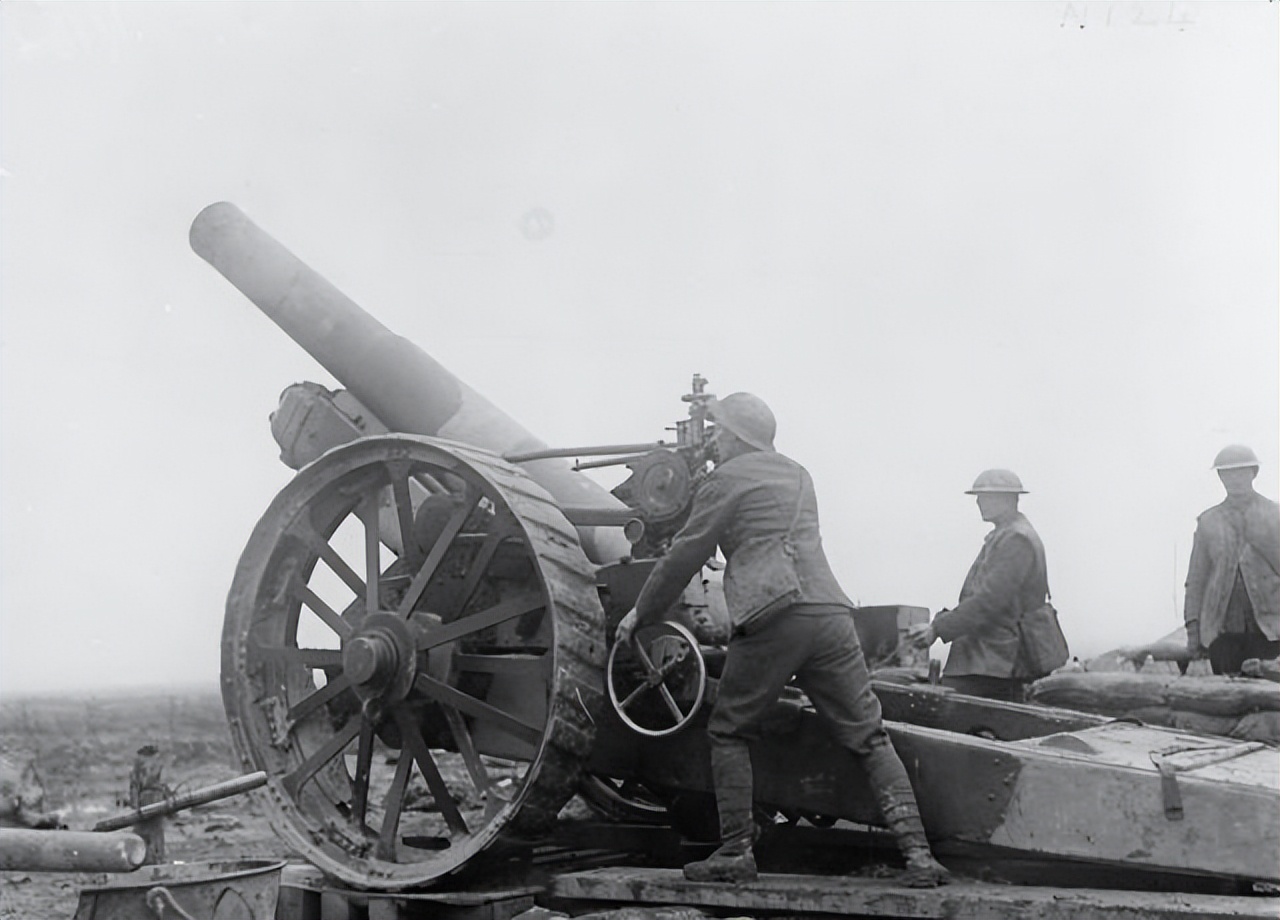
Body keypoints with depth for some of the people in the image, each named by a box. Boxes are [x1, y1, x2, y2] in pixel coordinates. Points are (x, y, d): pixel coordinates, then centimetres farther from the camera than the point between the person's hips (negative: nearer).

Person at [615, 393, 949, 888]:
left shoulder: (726, 481, 7)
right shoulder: (797, 475, 26)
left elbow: (682, 559, 9)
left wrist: (640, 614, 20)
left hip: (771, 621, -5)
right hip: (830, 612, 6)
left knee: (728, 733, 10)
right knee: (869, 738, 6)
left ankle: (736, 852, 4)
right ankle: (918, 853, -2)